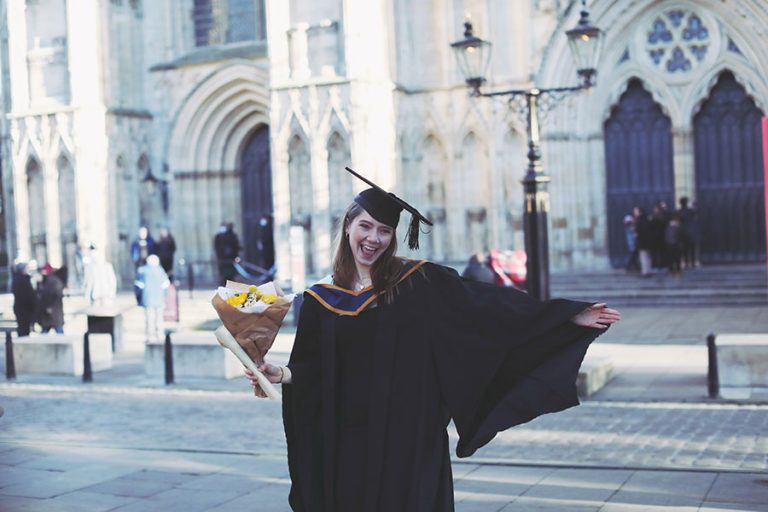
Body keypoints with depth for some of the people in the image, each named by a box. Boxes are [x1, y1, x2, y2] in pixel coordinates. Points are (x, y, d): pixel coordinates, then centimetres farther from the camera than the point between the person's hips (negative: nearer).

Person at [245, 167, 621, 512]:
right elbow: (312, 371, 7)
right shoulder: (322, 299, 5)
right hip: (347, 445, 2)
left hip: (409, 443, -2)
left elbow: (489, 304, -7)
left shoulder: (420, 284, -2)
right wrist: (281, 374, -14)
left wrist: (571, 316, -13)